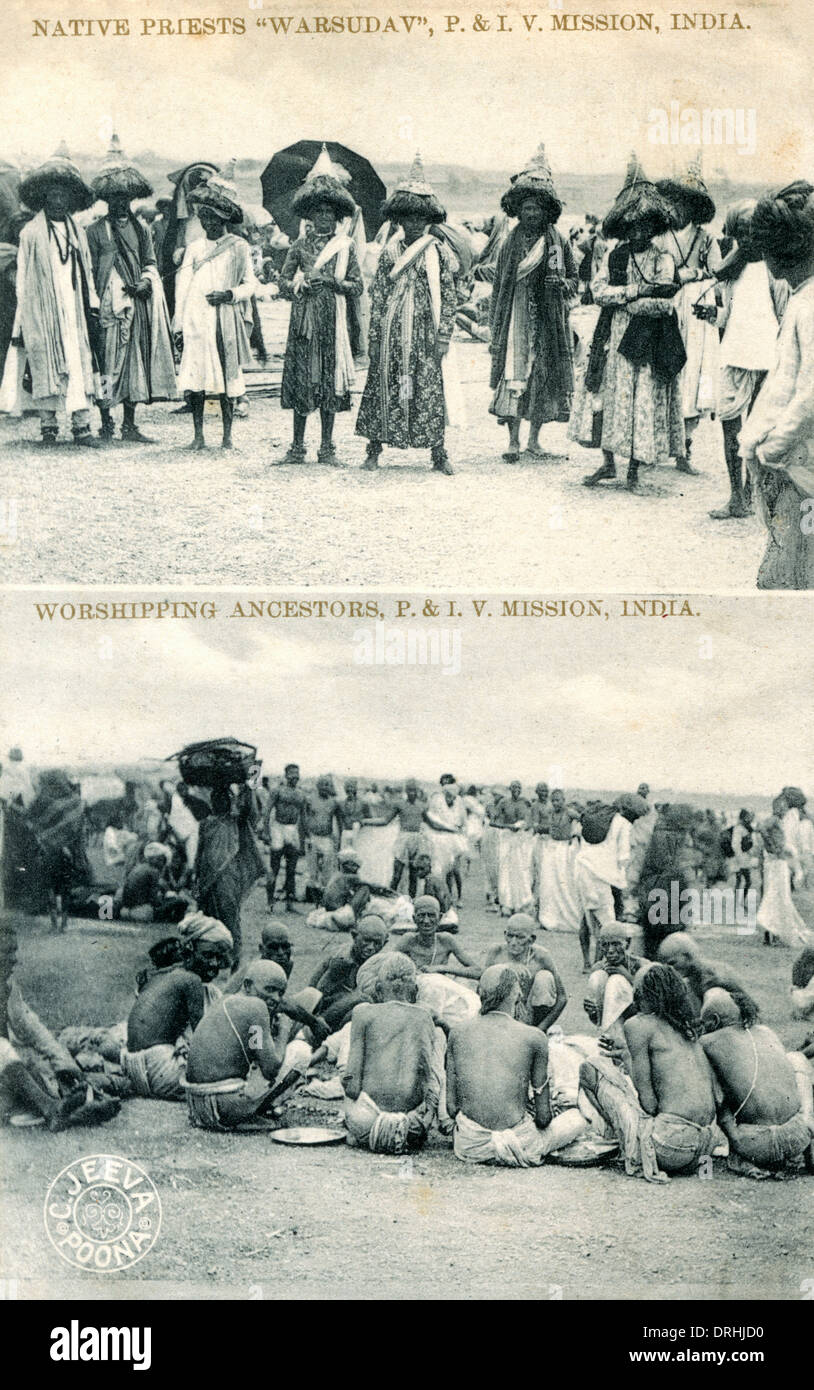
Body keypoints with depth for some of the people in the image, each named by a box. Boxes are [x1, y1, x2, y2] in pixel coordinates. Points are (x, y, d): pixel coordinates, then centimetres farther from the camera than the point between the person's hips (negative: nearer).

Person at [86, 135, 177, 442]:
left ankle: (129, 425, 12)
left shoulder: (141, 227, 13)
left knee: (136, 361, 5)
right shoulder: (96, 230, 1)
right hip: (109, 305, -4)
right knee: (108, 362, -4)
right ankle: (106, 424, 4)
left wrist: (147, 281, -6)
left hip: (138, 306, 4)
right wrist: (95, 305, -9)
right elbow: (90, 271, 0)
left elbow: (150, 262, 15)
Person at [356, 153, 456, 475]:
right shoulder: (390, 252, 6)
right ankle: (374, 448, 11)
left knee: (430, 389, -1)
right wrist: (374, 336, 0)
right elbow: (377, 295, 6)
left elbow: (449, 296, 2)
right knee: (384, 387, 3)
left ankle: (438, 454, 6)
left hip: (425, 333, -1)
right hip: (392, 331, 1)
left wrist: (443, 336, -6)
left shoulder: (439, 252, 3)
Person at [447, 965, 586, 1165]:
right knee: (577, 1118, 26)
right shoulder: (534, 1038, -9)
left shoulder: (458, 1033, 0)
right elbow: (543, 1117, -4)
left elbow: (452, 1106, 3)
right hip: (518, 1146, -1)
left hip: (469, 1147, 1)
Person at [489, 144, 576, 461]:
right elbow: (498, 287, 8)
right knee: (513, 374, -9)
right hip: (515, 320, -1)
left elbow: (574, 278, 13)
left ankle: (533, 439, 14)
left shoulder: (559, 242, 5)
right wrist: (495, 332, 3)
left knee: (544, 376, 3)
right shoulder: (510, 243, 6)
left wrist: (562, 284, -12)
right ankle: (513, 441, -5)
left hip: (548, 322, 1)